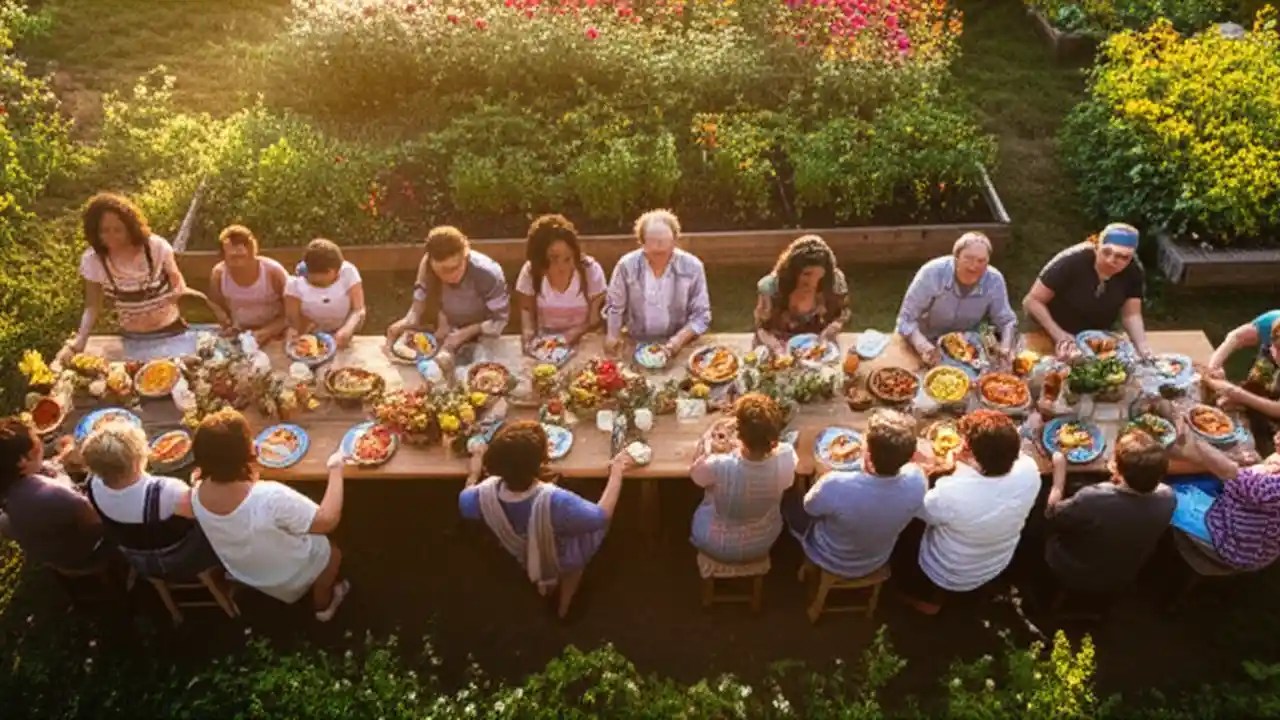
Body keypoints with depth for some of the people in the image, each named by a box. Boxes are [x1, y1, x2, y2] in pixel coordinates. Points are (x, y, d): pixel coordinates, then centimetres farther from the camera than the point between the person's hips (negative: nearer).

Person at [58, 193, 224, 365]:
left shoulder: (156, 247, -18)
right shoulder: (92, 260, -15)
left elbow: (176, 281, -5)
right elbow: (93, 307, -10)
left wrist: (182, 292, -26)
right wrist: (79, 341, -23)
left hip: (171, 330, -1)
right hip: (133, 339, 1)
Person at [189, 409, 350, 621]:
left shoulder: (198, 495, -23)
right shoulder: (270, 498, -44)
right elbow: (328, 520, -31)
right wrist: (336, 470, -24)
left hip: (244, 572, 5)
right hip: (287, 578, -5)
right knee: (331, 550, 25)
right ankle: (322, 604, 47)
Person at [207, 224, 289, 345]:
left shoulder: (274, 272, -19)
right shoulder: (218, 274, -11)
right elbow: (217, 308, 7)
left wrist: (268, 331, -26)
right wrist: (228, 327, -9)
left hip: (275, 336, -3)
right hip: (239, 334, 3)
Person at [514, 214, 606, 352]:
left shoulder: (591, 270, -12)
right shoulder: (530, 271, -9)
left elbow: (596, 315, -6)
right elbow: (527, 309, 6)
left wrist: (577, 332, -22)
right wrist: (528, 332, -13)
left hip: (582, 343, -1)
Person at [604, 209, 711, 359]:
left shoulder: (692, 267, -6)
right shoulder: (626, 265, -5)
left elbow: (701, 315, -3)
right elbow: (614, 306, 7)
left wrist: (680, 339, -18)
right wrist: (612, 335, -10)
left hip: (678, 348, 0)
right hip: (636, 346, 0)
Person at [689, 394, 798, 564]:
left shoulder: (719, 466, -39)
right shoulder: (786, 458, -32)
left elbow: (695, 472, -13)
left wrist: (707, 439, -2)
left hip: (717, 547, -2)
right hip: (763, 545, 2)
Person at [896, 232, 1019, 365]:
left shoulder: (995, 280, -15)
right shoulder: (932, 273, -23)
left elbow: (1007, 322, -2)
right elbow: (906, 319, -22)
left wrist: (1006, 348, -23)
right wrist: (923, 348, -39)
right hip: (930, 343, -2)